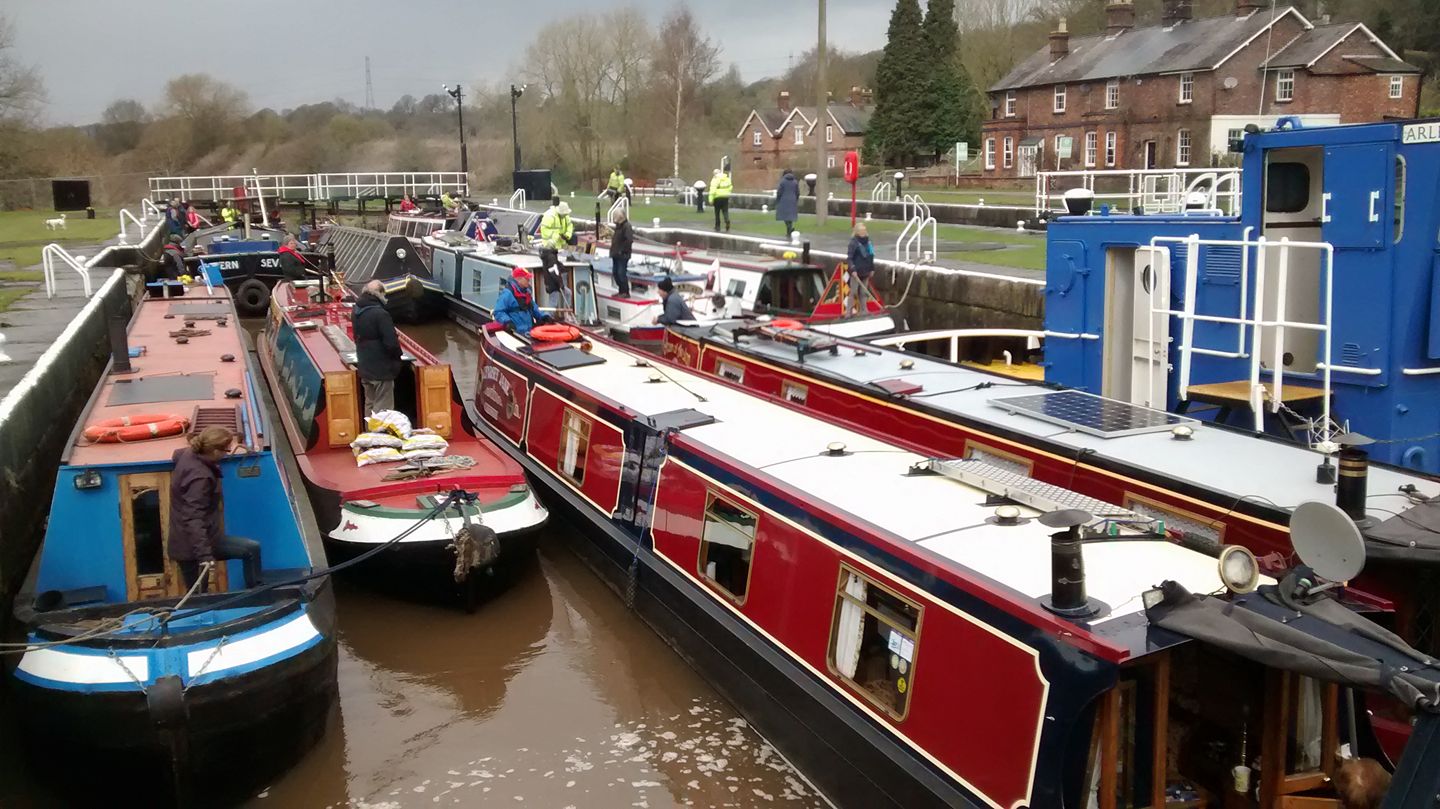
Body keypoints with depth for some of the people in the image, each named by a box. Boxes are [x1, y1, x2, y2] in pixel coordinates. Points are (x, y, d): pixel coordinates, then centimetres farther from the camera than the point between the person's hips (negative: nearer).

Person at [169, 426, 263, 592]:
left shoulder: (188, 454, 1)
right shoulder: (200, 477, -28)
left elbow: (177, 454, 31)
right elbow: (194, 519, -35)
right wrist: (205, 555, -42)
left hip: (183, 543, 10)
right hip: (192, 545, -10)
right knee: (252, 549, -2)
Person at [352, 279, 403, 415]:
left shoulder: (356, 312, 4)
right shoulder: (380, 314, -22)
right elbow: (391, 343, -23)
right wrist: (398, 360, -5)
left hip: (364, 368, 8)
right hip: (382, 370, -8)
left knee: (370, 405, 20)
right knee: (383, 410, -1)